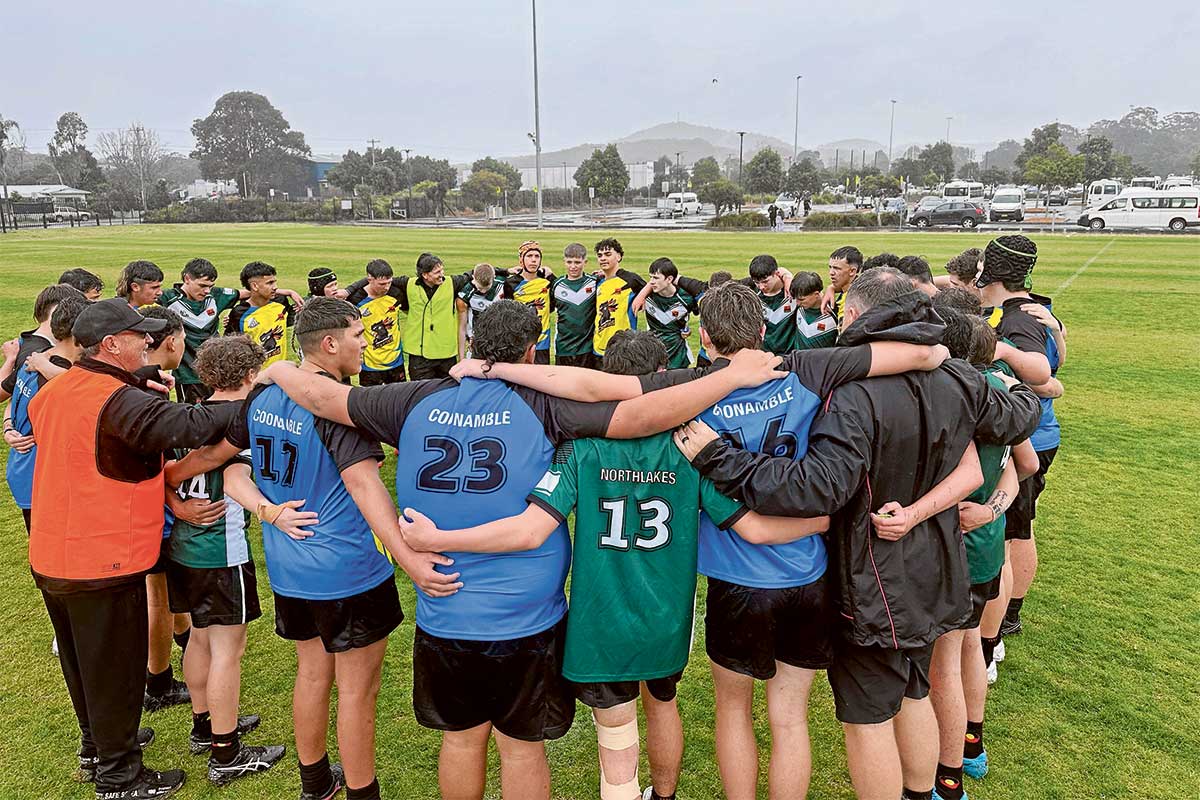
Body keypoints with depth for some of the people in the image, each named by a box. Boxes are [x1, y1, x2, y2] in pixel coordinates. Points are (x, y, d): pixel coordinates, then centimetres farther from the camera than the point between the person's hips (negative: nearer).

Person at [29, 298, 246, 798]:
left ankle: (97, 746, 44)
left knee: (82, 661, 24)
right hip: (104, 561, -9)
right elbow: (190, 426, -37)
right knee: (114, 668, 8)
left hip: (51, 557, 9)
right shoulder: (120, 401, -25)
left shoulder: (52, 391, 4)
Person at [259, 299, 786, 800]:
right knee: (522, 748, 16)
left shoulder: (418, 401, -7)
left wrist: (281, 371, 25)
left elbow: (323, 398, 4)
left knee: (460, 740, 23)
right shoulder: (543, 404, -17)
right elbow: (640, 416, -24)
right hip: (526, 619, -3)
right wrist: (734, 375, -16)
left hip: (442, 615, 3)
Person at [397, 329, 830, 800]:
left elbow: (529, 531, -25)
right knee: (661, 705, 32)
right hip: (669, 620, 3)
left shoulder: (584, 448, -17)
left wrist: (434, 540, -19)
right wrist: (828, 520, -2)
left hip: (602, 622, -3)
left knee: (618, 754, 12)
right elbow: (754, 528, -14)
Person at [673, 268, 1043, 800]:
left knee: (867, 717, 10)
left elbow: (818, 487, -39)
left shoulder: (856, 394, -29)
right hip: (936, 577, 8)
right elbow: (1017, 422, 13)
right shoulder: (960, 380, -5)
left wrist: (716, 456, -35)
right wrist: (1026, 393, 37)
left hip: (875, 589, -8)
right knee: (914, 695, 27)